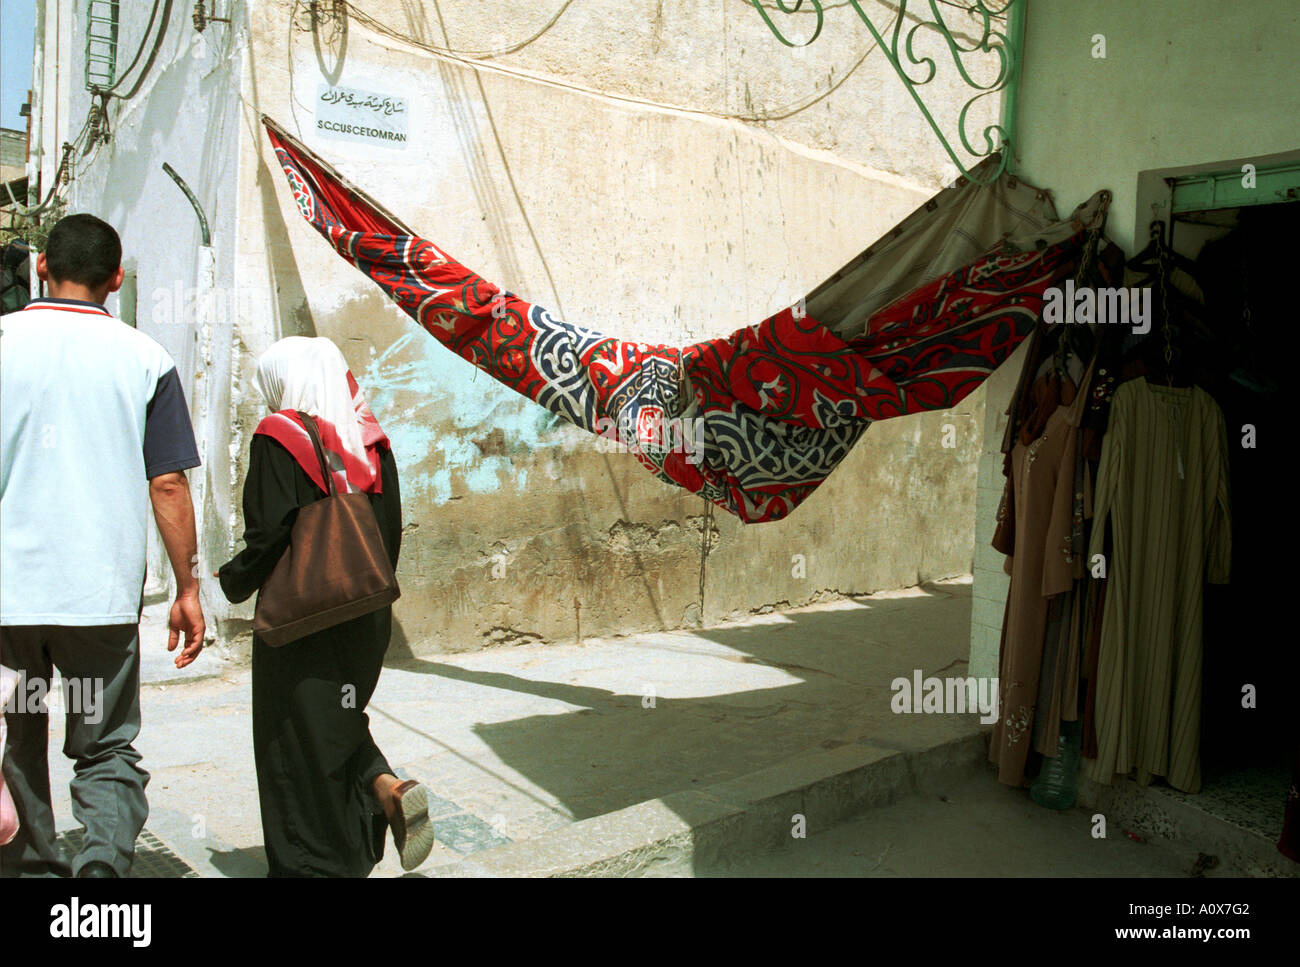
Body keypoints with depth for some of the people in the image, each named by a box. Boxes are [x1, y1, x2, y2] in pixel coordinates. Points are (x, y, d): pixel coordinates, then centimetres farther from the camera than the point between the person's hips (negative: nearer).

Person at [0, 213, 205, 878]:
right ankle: (104, 859, -12)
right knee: (107, 752, 9)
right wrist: (187, 589, 3)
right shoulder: (145, 358, -2)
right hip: (103, 594, -1)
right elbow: (168, 485, -4)